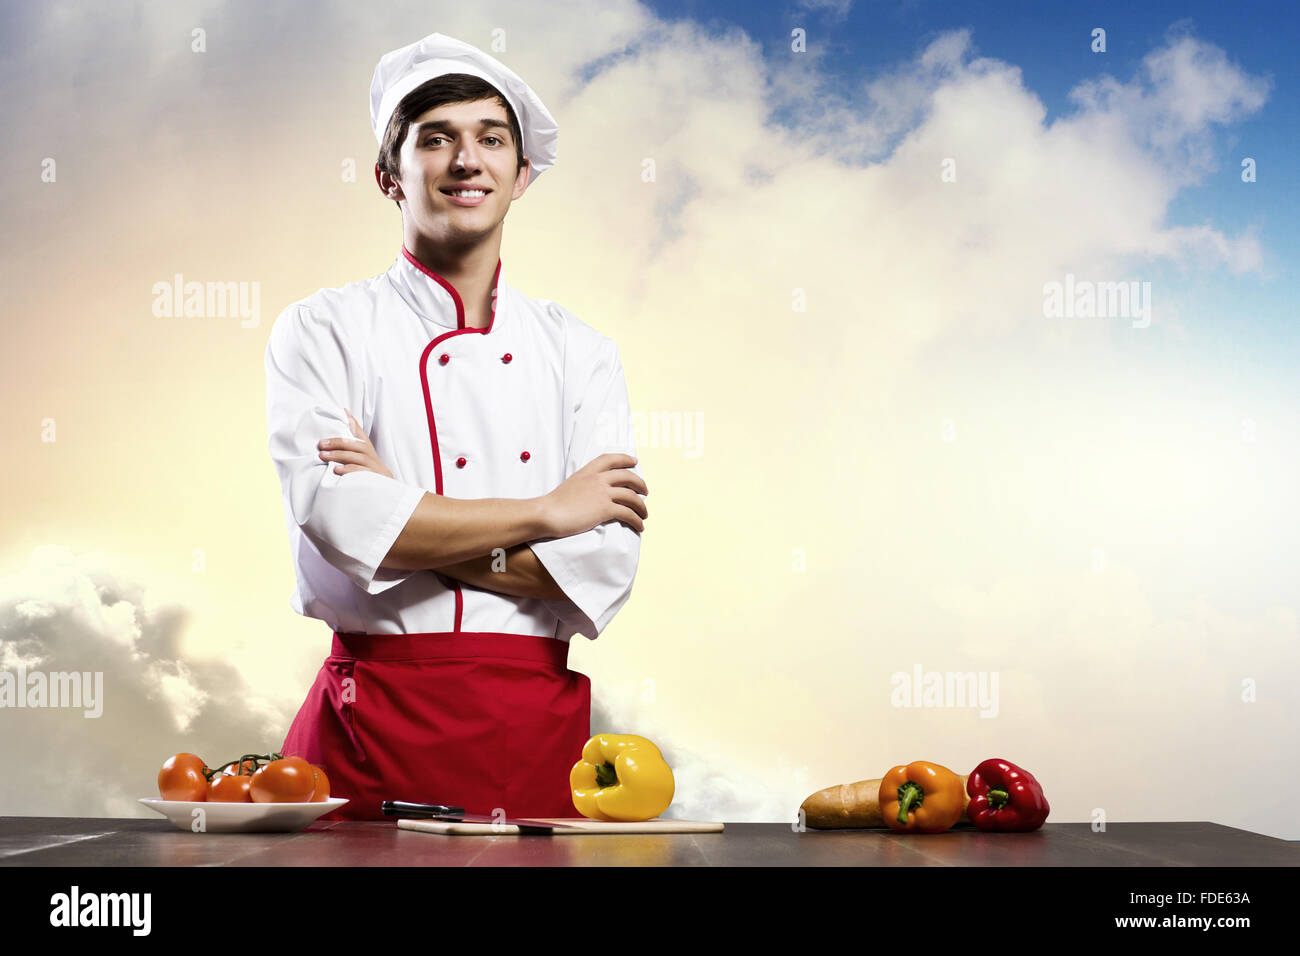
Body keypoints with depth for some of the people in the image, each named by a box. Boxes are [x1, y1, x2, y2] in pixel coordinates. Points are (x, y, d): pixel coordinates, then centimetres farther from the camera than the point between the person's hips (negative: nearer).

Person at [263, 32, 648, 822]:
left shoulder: (580, 351, 8)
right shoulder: (320, 333, 2)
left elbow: (608, 565, -3)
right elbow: (336, 519, -14)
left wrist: (409, 529, -11)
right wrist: (546, 512, -8)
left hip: (538, 724, 2)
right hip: (373, 723, -2)